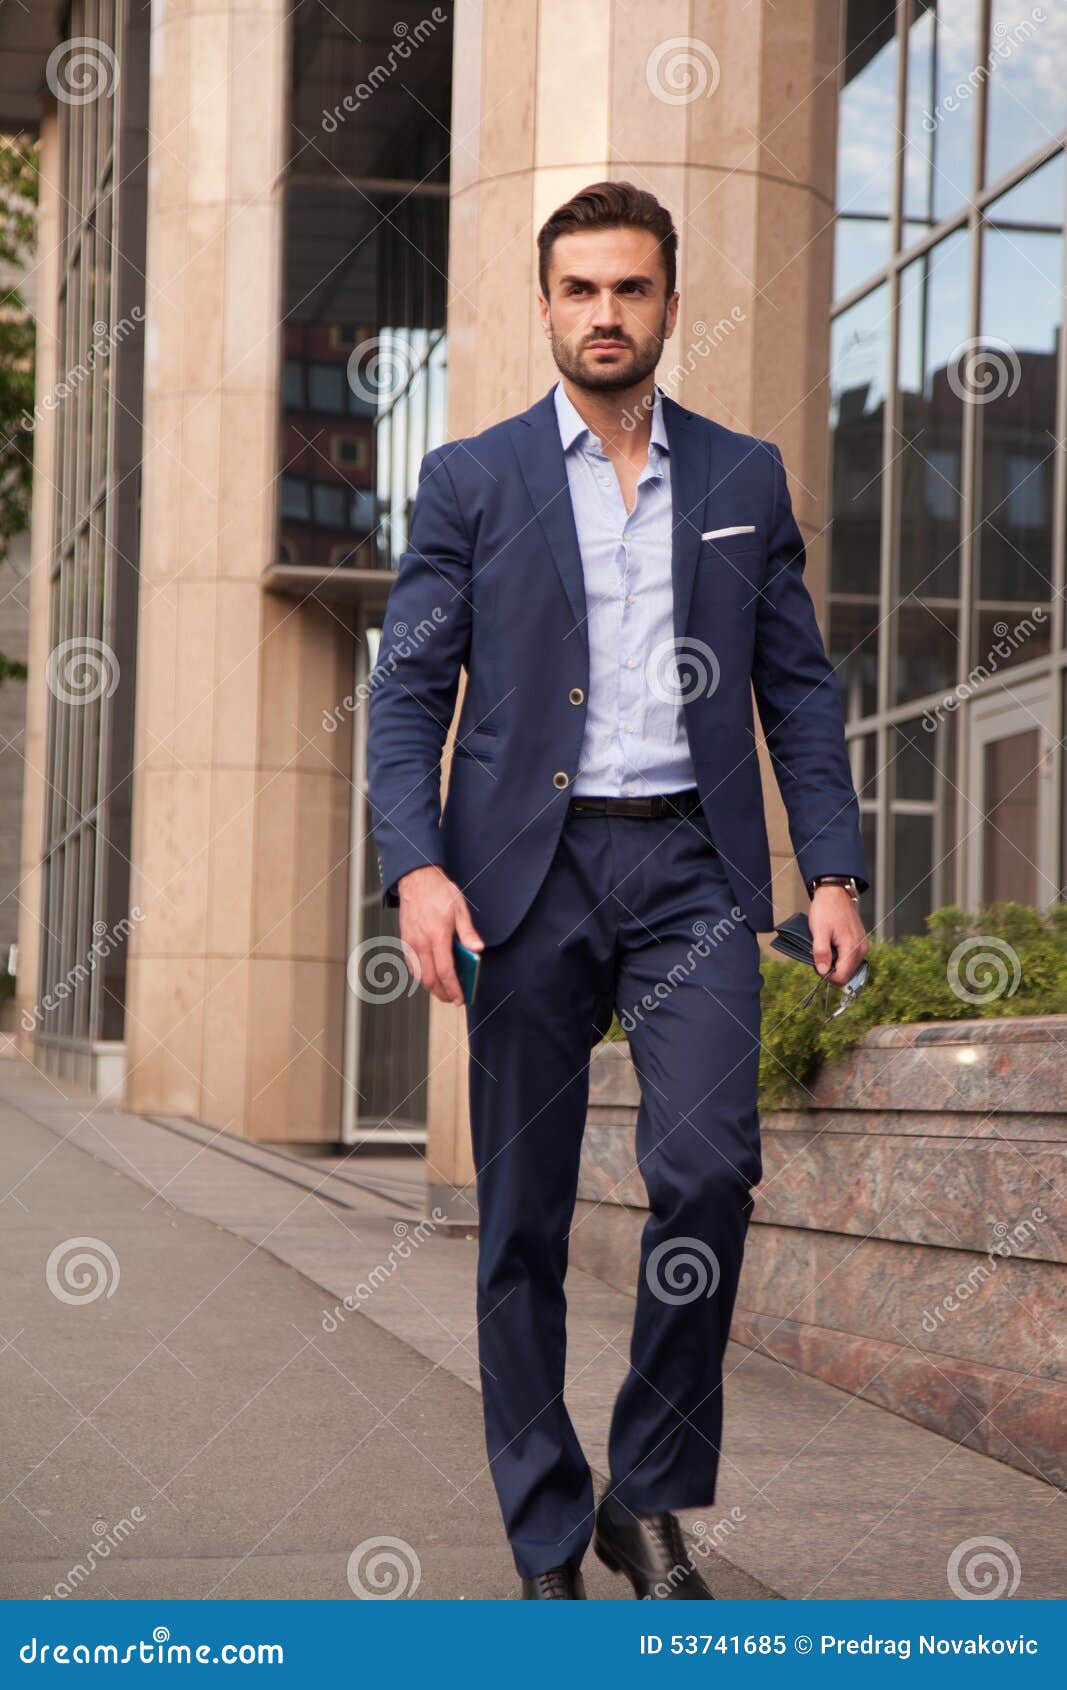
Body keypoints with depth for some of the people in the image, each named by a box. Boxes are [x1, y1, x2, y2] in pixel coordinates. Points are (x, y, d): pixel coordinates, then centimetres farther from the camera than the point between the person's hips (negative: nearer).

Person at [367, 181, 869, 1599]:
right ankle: (549, 1545, 13)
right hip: (528, 870, 0)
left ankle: (653, 1497, 0)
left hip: (690, 865, 1)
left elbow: (800, 686, 13)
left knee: (707, 1167, -18)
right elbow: (408, 689, 4)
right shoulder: (470, 480, 8)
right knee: (523, 1219, 2)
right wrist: (416, 866, -11)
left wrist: (835, 870, 2)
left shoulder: (745, 478, 14)